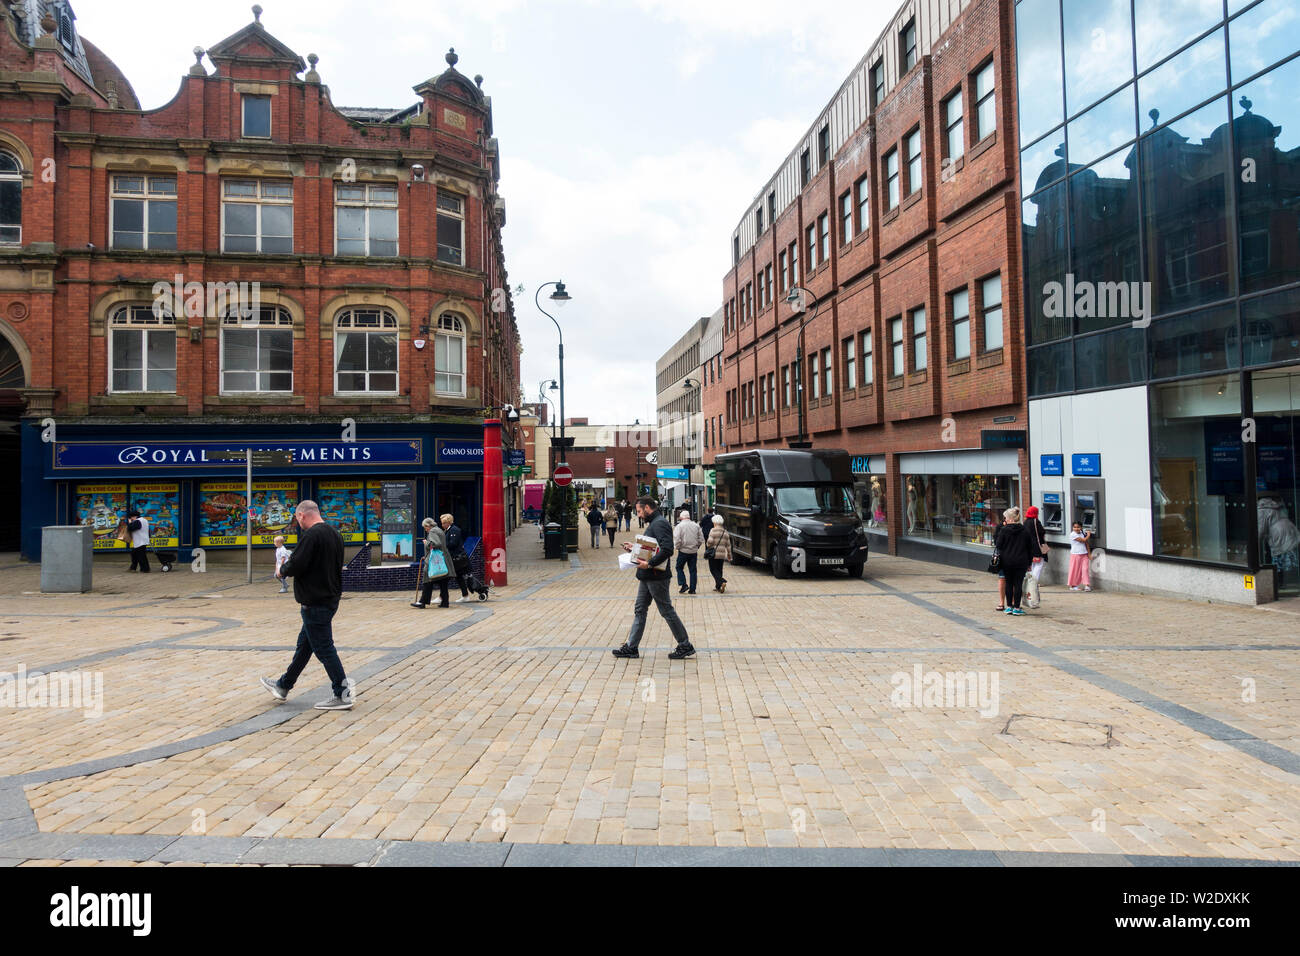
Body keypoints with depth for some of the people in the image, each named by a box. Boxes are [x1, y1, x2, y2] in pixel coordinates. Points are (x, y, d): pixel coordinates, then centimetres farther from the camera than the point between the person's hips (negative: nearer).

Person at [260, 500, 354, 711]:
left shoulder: (311, 535, -18)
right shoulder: (335, 534, 10)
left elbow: (296, 565, -22)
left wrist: (283, 569, 1)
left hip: (315, 602, -10)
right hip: (330, 597, 10)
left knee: (324, 648, -4)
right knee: (304, 644, 20)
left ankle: (343, 695, -1)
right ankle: (283, 686, 36)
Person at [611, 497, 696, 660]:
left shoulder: (659, 524, -17)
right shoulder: (654, 523, 15)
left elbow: (667, 549, -28)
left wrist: (649, 564, -27)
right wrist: (634, 548, 15)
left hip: (657, 577, -10)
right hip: (647, 576, 10)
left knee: (667, 611, -1)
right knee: (639, 610, 12)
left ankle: (685, 646, 10)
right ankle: (631, 647, 18)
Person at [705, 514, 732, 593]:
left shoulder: (713, 531, -9)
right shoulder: (725, 532, 8)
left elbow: (710, 541, -18)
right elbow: (728, 545, 10)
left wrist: (707, 545, 5)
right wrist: (729, 555, 18)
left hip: (713, 554, -5)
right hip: (722, 554, 5)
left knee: (713, 570, 2)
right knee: (719, 570, 15)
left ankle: (722, 582, -18)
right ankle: (717, 586, 18)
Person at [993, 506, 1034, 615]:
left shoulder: (1004, 530, -7)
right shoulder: (1025, 530, 3)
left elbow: (998, 545, -5)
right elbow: (1030, 547, 8)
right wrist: (1029, 562, 15)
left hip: (1007, 561, -1)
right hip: (1021, 562, 1)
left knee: (1009, 583, 8)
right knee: (1018, 584, 3)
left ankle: (1009, 606, 11)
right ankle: (1016, 607, 4)